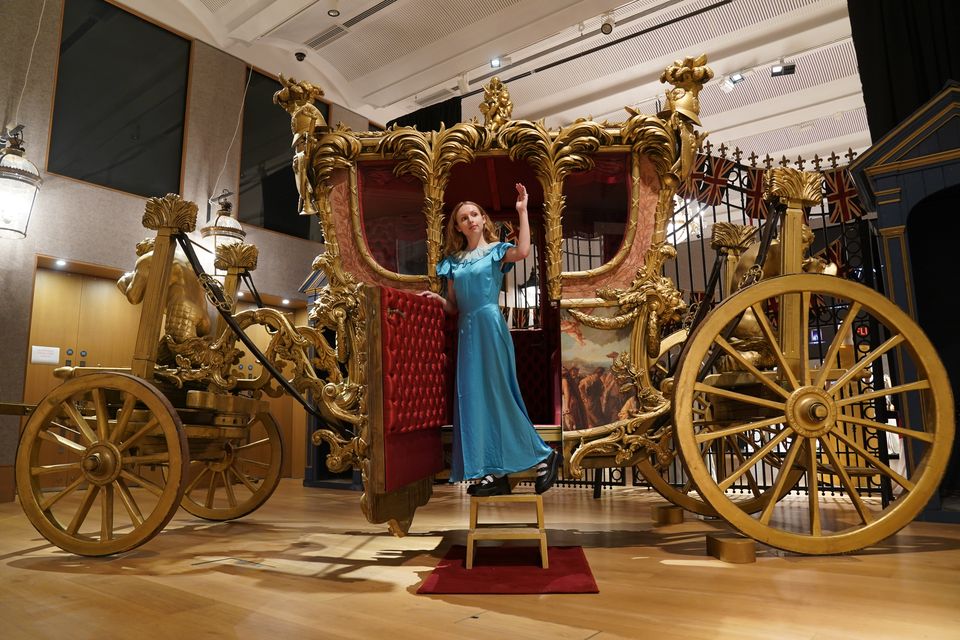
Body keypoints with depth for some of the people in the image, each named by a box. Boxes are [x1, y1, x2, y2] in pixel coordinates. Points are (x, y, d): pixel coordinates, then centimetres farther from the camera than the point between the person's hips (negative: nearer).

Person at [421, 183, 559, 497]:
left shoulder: (497, 250, 2)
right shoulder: (454, 261, 15)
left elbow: (523, 251, -22)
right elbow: (453, 306, 16)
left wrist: (522, 211, -17)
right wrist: (437, 299, -3)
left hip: (490, 326, -6)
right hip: (466, 330, 6)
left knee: (497, 393, -5)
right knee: (474, 396, 4)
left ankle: (544, 455, 11)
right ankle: (494, 473, 12)